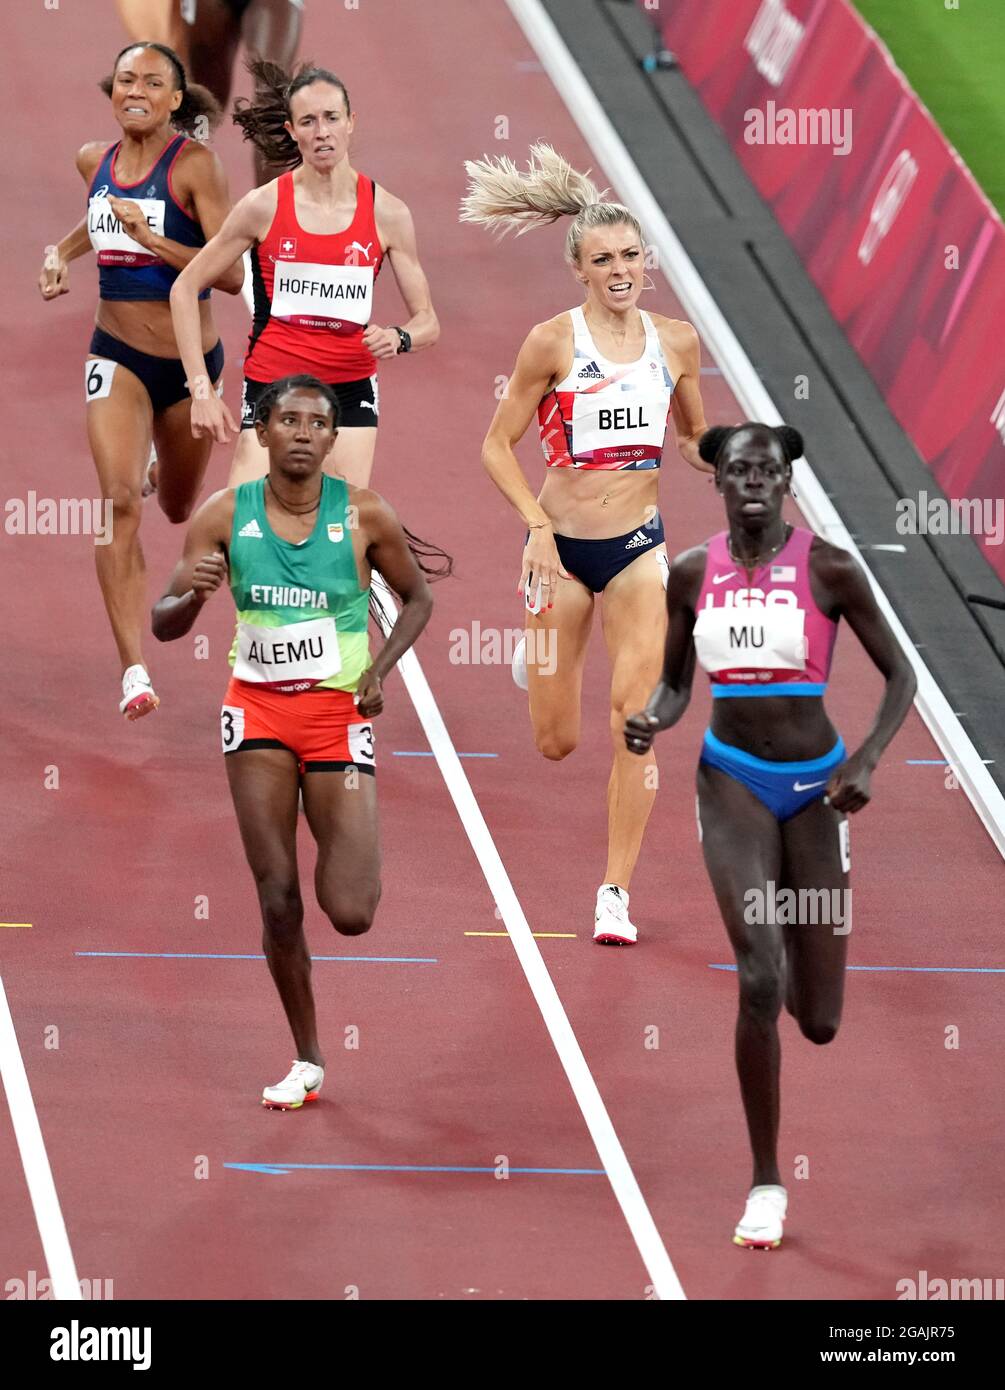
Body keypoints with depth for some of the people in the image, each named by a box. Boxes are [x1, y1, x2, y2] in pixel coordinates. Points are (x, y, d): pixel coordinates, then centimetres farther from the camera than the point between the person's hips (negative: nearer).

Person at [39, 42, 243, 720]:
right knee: (121, 501, -21)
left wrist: (153, 239, -29)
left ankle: (163, 459, 62)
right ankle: (135, 670, -23)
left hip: (191, 359, -1)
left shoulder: (195, 165, -14)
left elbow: (233, 274, -20)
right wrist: (62, 254, 7)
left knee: (178, 509, 21)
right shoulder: (95, 160, 0)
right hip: (118, 356, 1)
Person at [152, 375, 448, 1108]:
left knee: (351, 913, -10)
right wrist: (194, 593, -26)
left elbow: (418, 598, 9)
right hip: (257, 712, 1)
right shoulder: (226, 516, -4)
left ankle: (351, 847, 28)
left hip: (338, 715, -1)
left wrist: (380, 669, -7)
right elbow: (164, 625, -3)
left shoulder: (365, 516, -7)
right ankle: (307, 1062, 12)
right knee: (278, 902, -2)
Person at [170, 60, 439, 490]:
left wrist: (399, 339, -18)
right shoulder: (265, 206, -4)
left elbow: (427, 322, 7)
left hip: (351, 391, 1)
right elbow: (185, 289, 3)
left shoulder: (387, 213, 0)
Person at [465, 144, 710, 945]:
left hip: (639, 547, 2)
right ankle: (540, 657, 46)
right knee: (557, 742, 8)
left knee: (636, 723, -13)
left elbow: (695, 438, 16)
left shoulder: (677, 343, 1)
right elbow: (498, 445, -5)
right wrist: (537, 526, -18)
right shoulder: (554, 343, -10)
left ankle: (616, 892, -5)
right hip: (563, 548, -2)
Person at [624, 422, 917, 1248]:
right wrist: (652, 721, -12)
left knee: (818, 1023, 4)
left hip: (815, 784, 0)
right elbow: (677, 685, 11)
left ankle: (804, 965, 46)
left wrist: (867, 761, -18)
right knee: (757, 978, -19)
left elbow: (899, 674, -3)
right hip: (733, 779, 1)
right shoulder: (692, 574, 0)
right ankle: (766, 1184, -9)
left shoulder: (829, 569, -9)